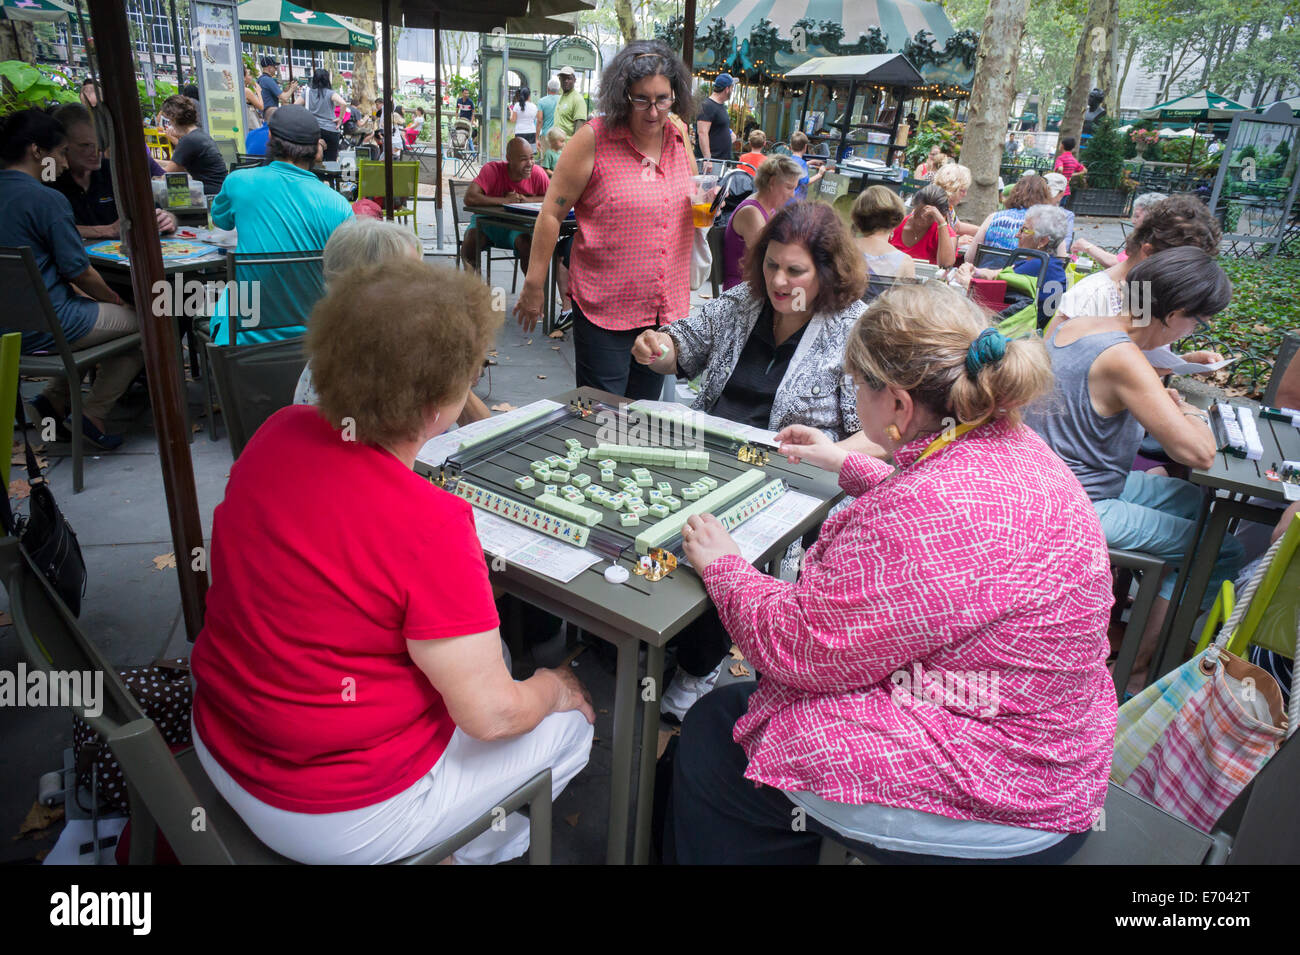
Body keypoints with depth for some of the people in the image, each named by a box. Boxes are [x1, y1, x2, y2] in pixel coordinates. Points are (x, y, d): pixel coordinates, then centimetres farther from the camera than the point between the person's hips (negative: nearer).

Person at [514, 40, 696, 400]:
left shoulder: (679, 135, 6)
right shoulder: (593, 139, -9)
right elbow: (551, 214, -7)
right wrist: (533, 285, -7)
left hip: (669, 305, 5)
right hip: (604, 305, -5)